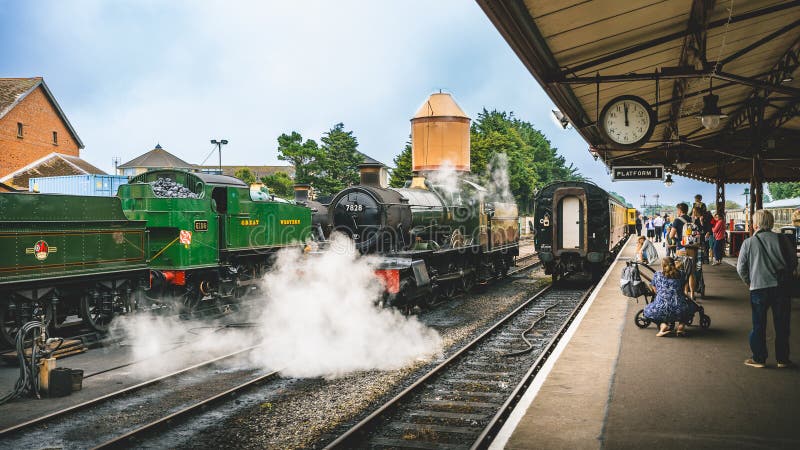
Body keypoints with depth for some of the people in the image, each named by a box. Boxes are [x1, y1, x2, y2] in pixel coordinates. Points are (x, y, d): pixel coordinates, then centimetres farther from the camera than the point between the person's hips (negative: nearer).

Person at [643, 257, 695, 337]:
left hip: (661, 310, -1)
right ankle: (681, 325, 9)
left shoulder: (657, 275, 11)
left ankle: (663, 325, 3)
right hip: (680, 310, 1)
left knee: (647, 310, 31)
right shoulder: (680, 274, 14)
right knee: (691, 307, 34)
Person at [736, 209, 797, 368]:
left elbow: (741, 268, -1)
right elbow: (793, 262, 5)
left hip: (758, 288, -1)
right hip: (781, 288, 1)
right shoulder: (782, 240, -1)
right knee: (782, 325, 11)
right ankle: (782, 359, 17)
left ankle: (759, 358, 13)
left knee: (758, 325, 8)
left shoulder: (748, 243, -4)